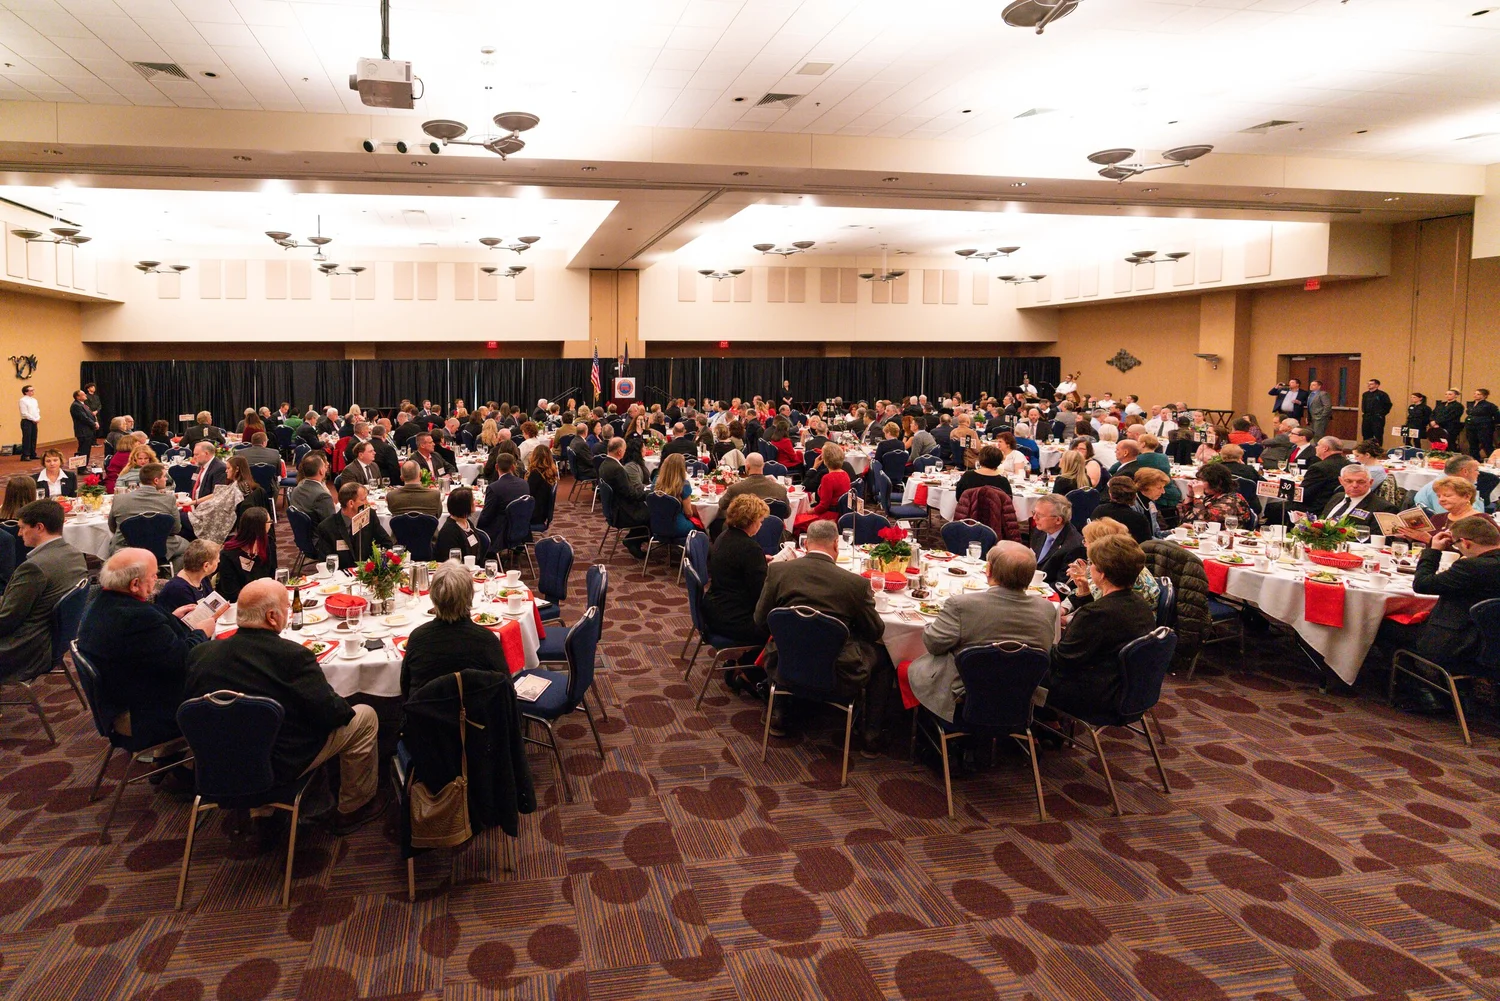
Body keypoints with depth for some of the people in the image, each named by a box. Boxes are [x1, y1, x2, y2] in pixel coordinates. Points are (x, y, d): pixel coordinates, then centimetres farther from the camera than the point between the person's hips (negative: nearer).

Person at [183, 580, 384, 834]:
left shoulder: (199, 653, -8)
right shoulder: (292, 655, -24)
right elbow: (330, 714, -19)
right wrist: (347, 710, 4)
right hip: (278, 767, -7)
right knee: (365, 718, 8)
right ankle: (353, 809, 21)